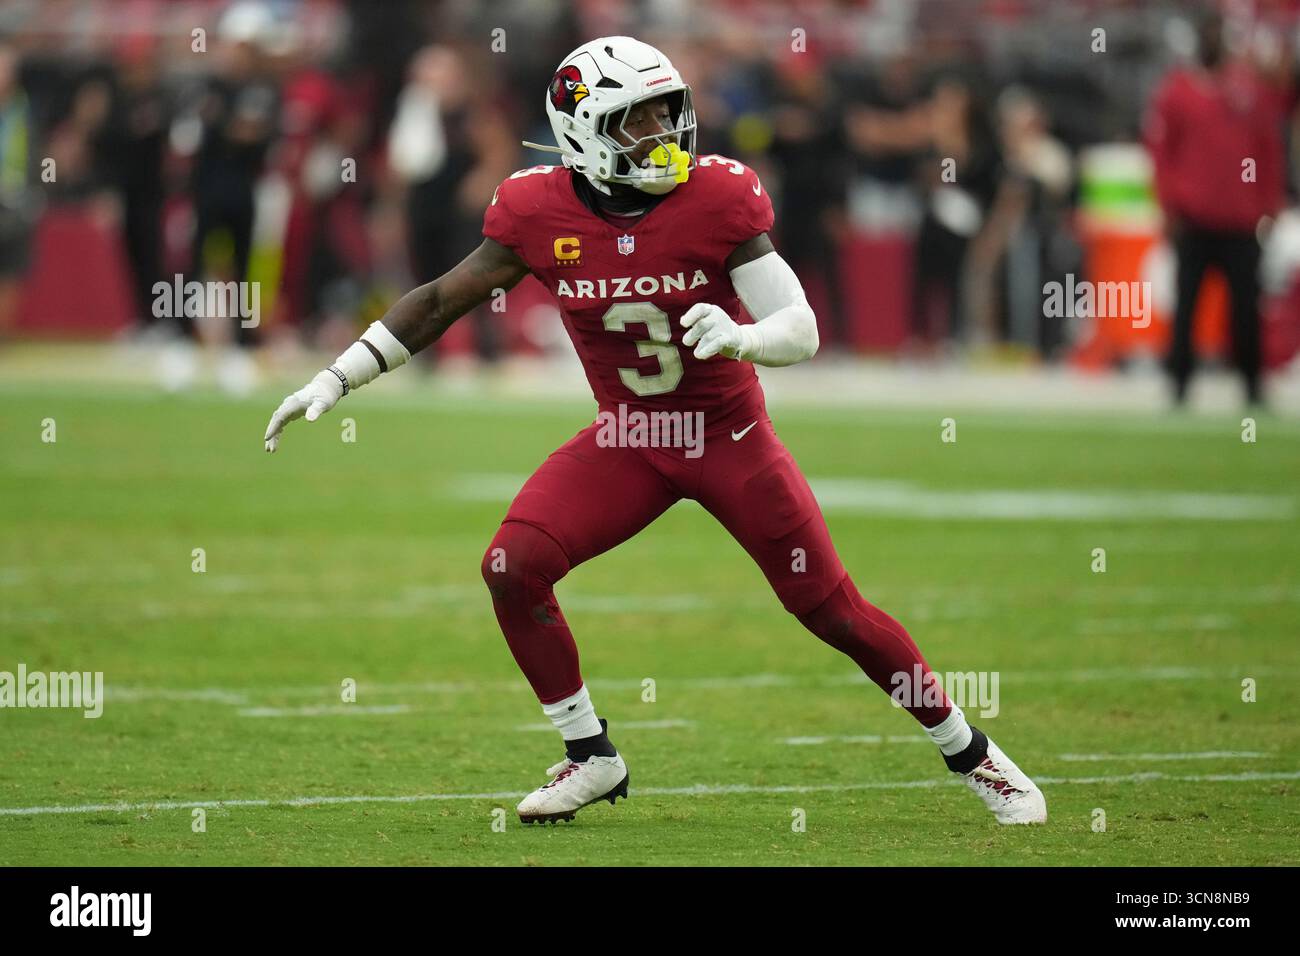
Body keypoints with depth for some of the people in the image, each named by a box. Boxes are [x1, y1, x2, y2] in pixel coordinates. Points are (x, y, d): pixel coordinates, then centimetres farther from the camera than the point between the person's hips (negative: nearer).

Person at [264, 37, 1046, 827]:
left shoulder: (719, 198, -19)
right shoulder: (540, 212, -12)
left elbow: (802, 331, -19)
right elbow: (441, 302, -1)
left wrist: (739, 336, -42)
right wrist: (335, 380, -5)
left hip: (731, 436, -3)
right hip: (628, 440, 3)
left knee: (832, 608, -2)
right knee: (512, 568, -15)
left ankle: (972, 754, 17)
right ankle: (591, 759, 3)